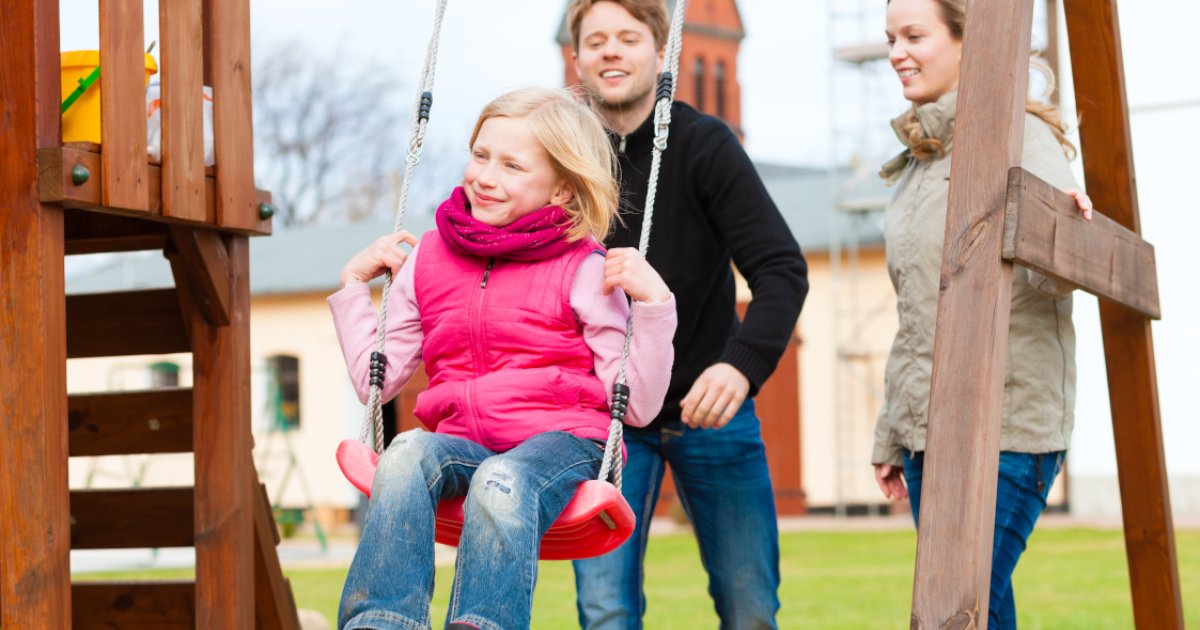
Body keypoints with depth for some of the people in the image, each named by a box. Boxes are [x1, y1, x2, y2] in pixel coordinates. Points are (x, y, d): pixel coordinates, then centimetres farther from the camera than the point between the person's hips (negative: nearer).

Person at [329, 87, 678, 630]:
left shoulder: (583, 272, 2)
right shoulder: (430, 258, 14)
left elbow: (637, 406, -3)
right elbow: (376, 381, 16)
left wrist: (653, 303, -11)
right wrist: (353, 285, 17)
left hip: (560, 441, -3)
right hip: (462, 442, 3)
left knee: (501, 482, -37)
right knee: (407, 454, -31)